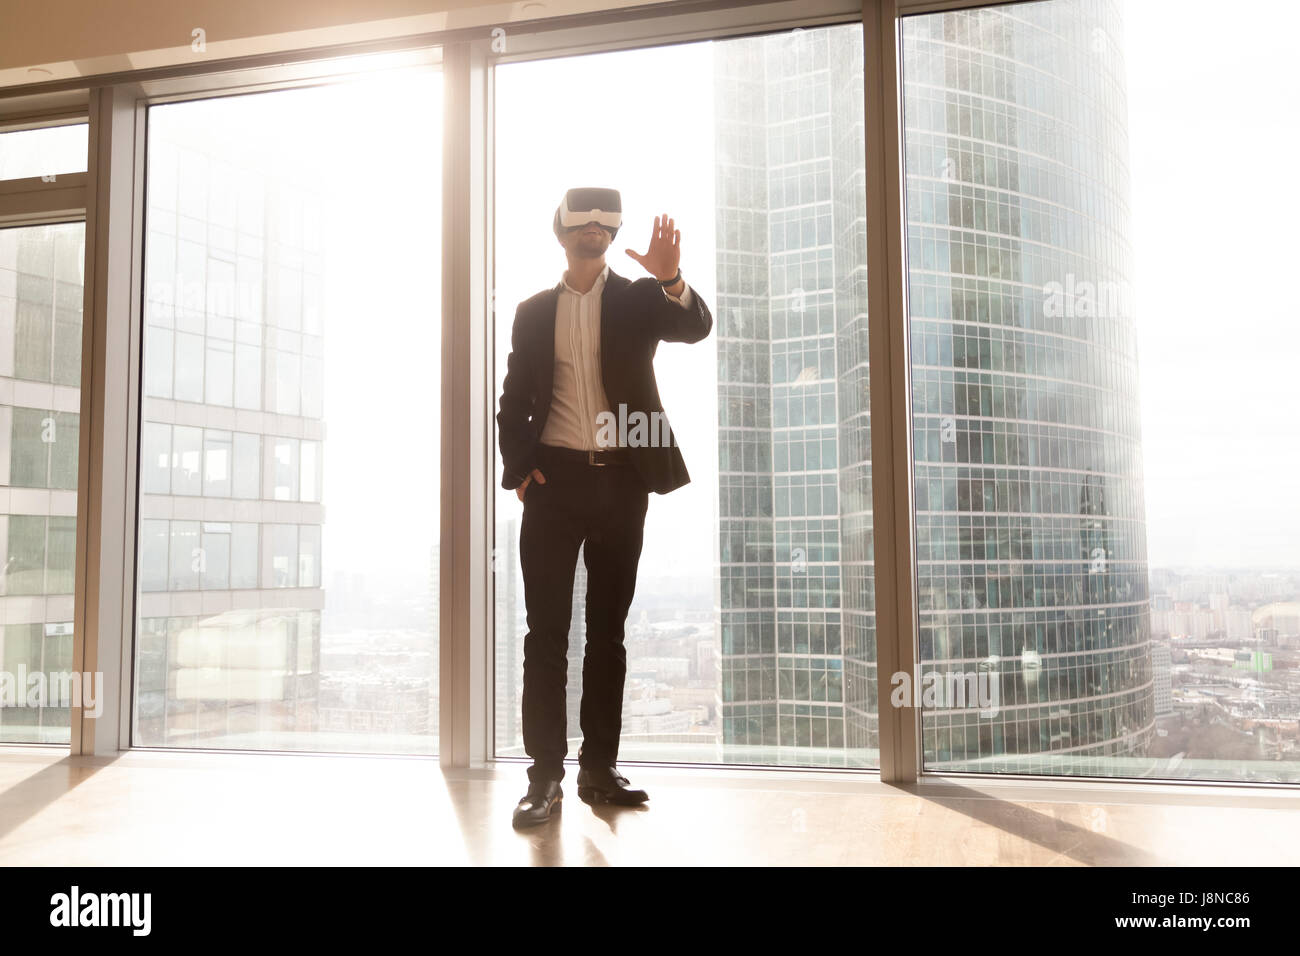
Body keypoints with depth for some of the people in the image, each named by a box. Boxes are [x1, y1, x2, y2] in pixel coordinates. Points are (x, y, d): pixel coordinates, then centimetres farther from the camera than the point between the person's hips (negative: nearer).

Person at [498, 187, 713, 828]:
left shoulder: (639, 298, 10)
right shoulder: (534, 311, 13)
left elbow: (695, 327, -9)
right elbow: (514, 400, 13)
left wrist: (672, 279, -29)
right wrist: (520, 466, -2)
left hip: (621, 482, 0)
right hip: (555, 480, 0)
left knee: (608, 630, 6)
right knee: (547, 630, -3)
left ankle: (600, 768, 13)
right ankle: (546, 774, 2)